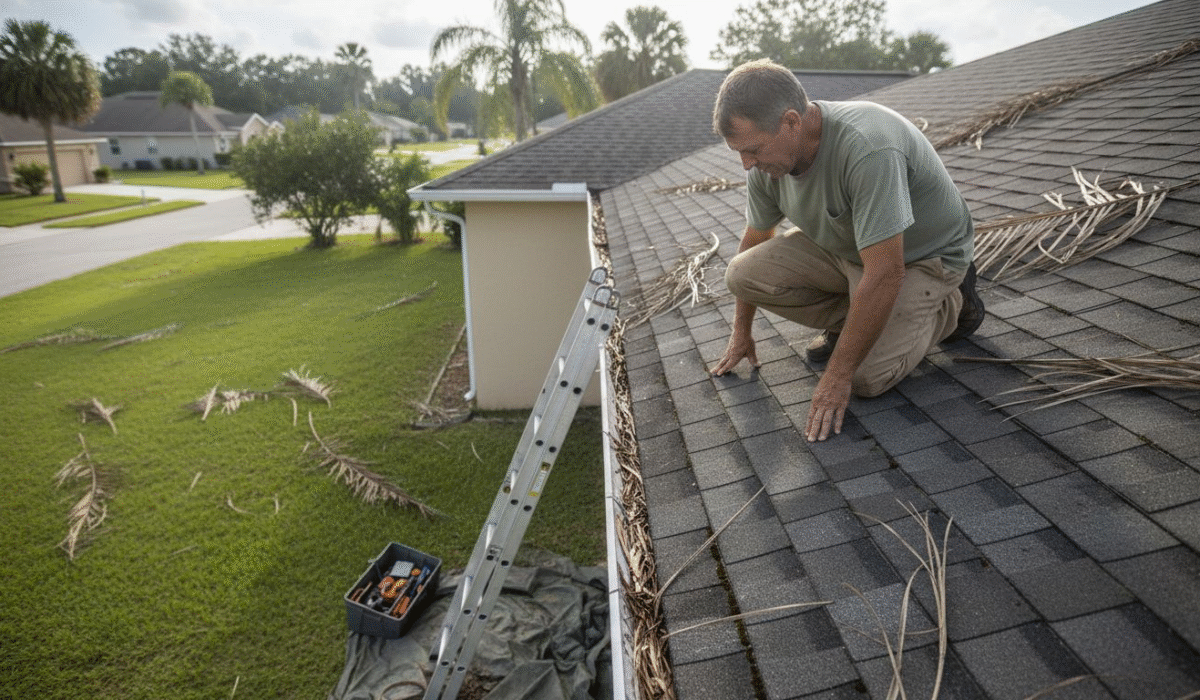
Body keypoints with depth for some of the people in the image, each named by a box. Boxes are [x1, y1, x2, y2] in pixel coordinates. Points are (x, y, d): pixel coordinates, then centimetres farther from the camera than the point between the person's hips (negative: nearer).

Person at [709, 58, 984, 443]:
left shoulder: (868, 148, -39)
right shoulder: (768, 157, -13)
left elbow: (885, 275, -38)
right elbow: (755, 240, 3)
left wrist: (837, 375, -33)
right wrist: (741, 332, 11)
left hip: (919, 255, -6)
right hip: (842, 246, 6)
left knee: (868, 376, -23)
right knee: (743, 273, -15)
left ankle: (952, 305, 5)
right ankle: (846, 321, 7)